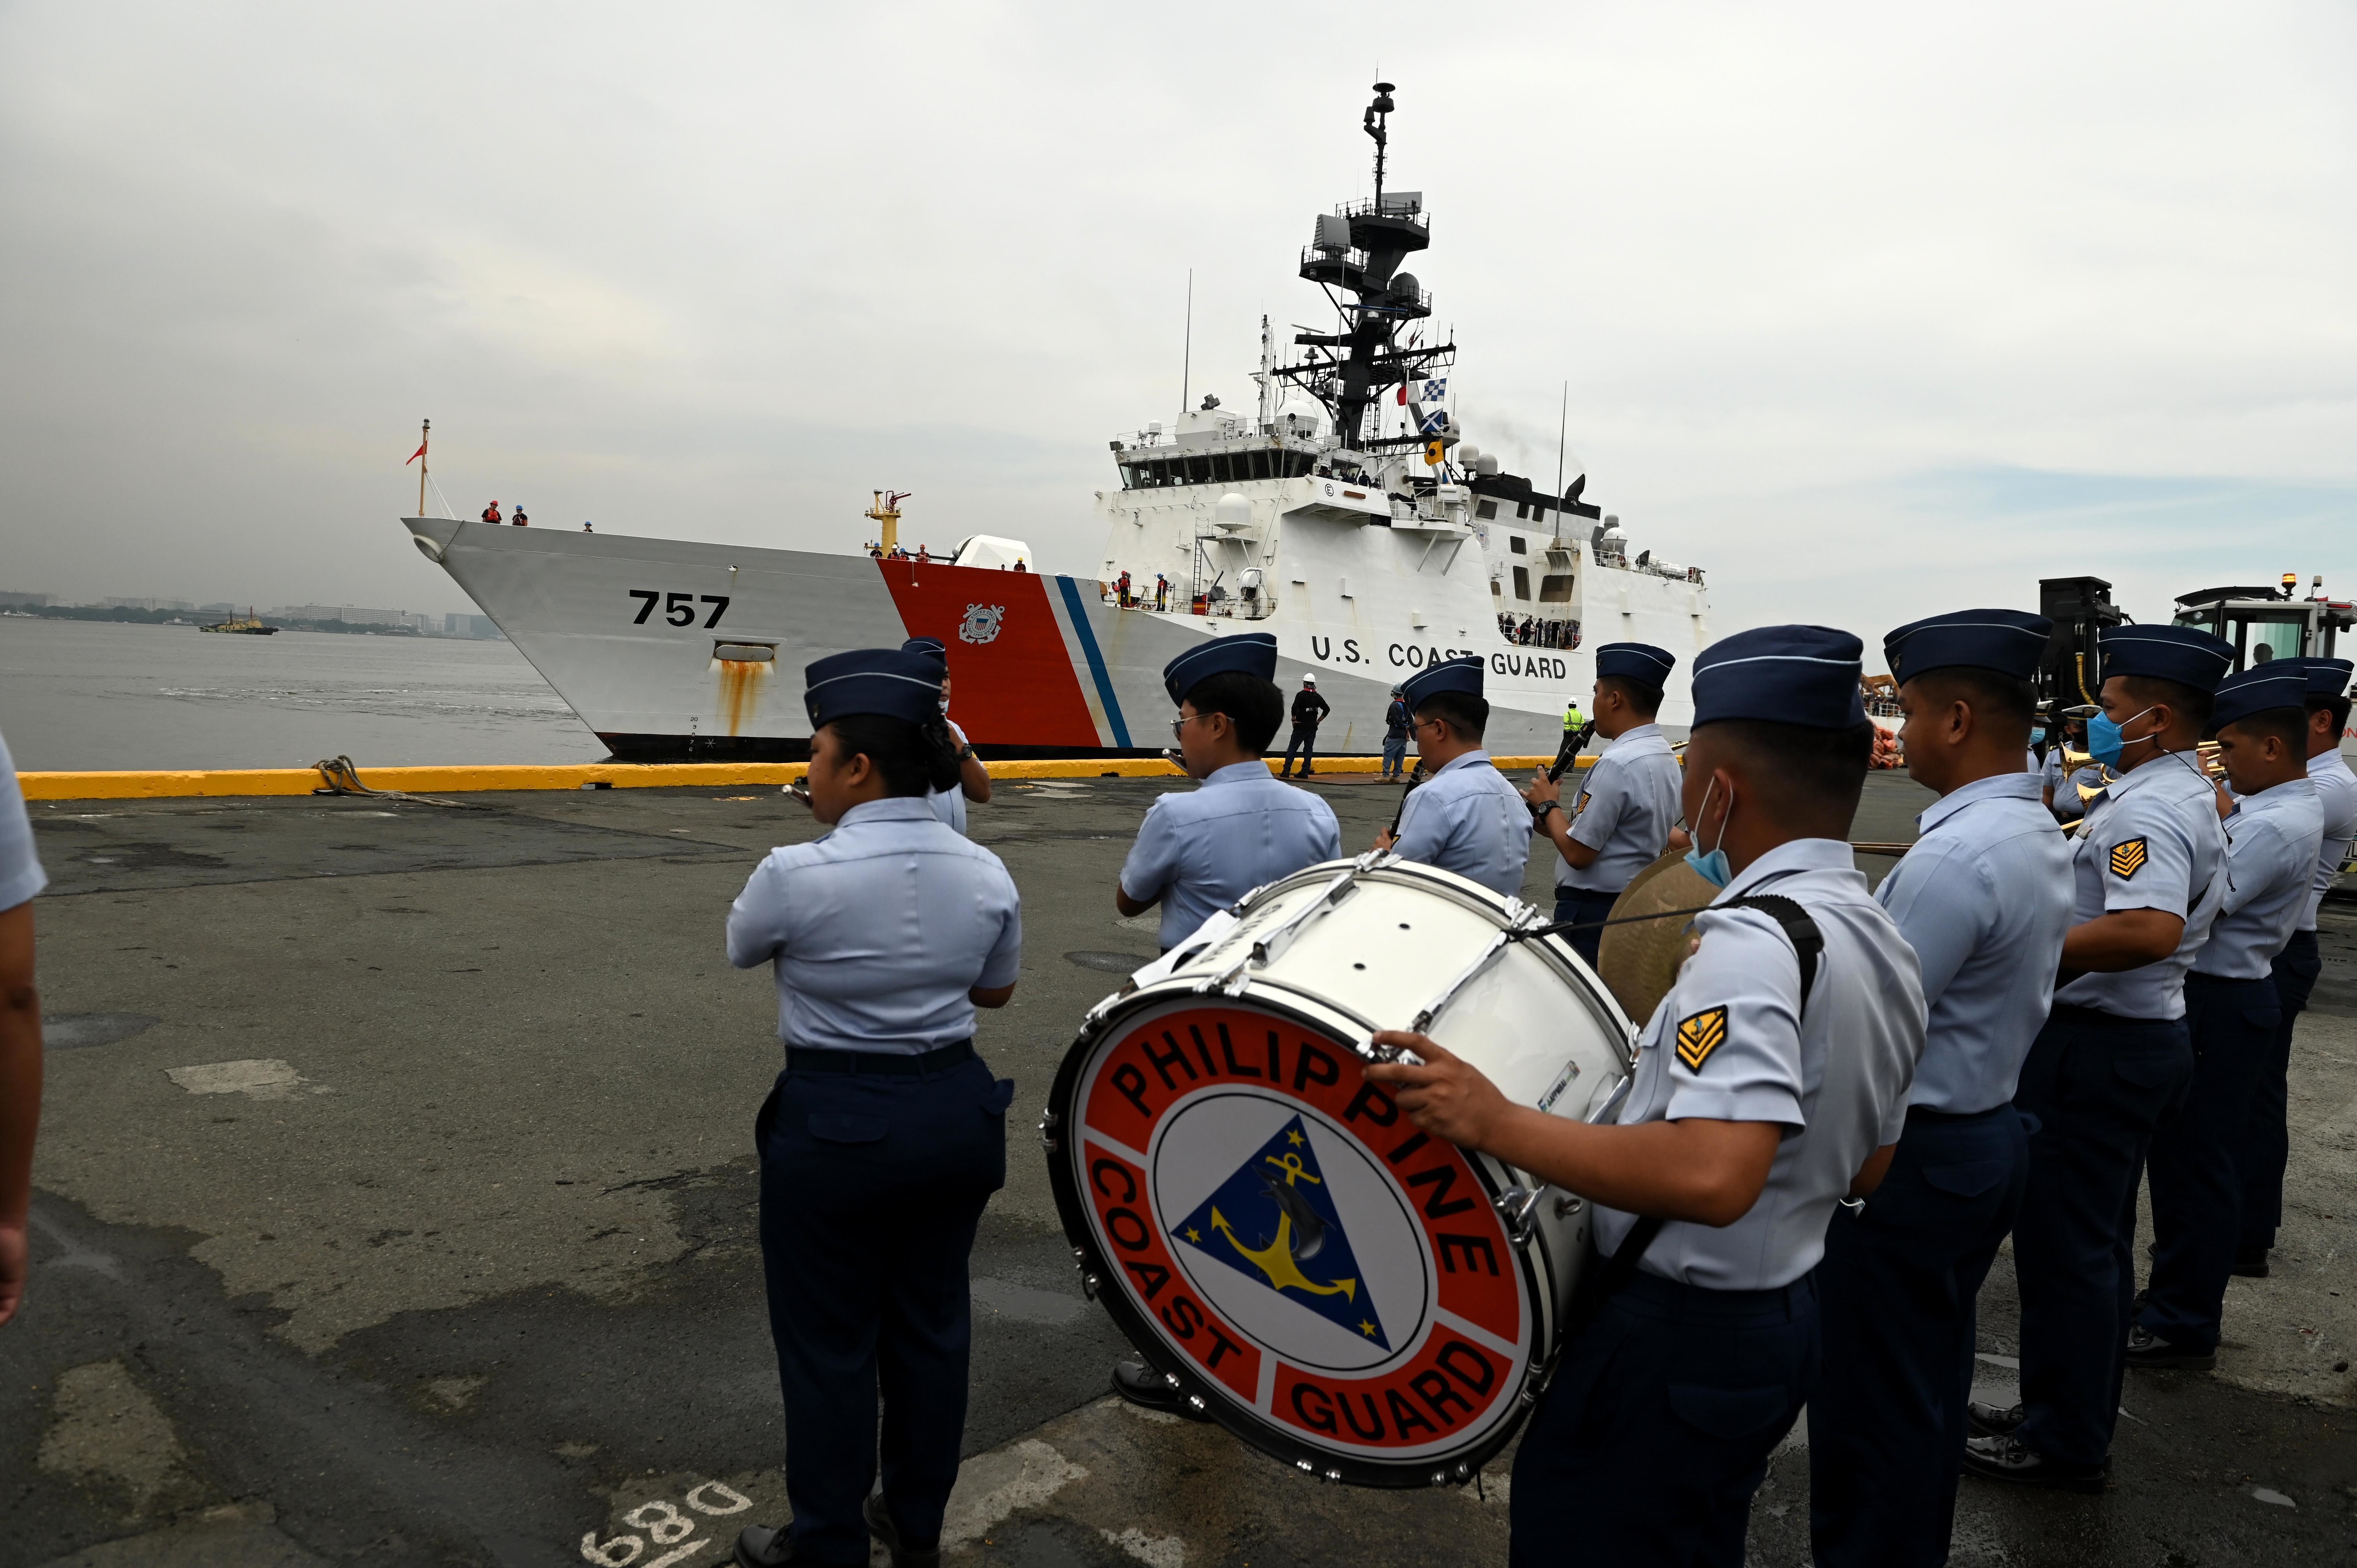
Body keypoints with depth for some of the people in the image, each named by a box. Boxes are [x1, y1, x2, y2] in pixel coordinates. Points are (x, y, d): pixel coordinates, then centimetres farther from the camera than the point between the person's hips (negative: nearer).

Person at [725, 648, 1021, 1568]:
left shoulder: (797, 875, -19)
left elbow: (741, 949, 2)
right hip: (954, 1111, 5)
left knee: (829, 1342, 13)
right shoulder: (986, 873, -5)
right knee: (931, 1323, 19)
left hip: (833, 1125, -5)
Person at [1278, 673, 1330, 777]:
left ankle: (1286, 771, -9)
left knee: (1292, 747, -2)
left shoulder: (1301, 695, -8)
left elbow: (1295, 708, -21)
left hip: (1301, 726, -5)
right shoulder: (1317, 697, 9)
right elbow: (1327, 709, 14)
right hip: (1313, 727, 5)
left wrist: (1294, 720, -9)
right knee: (1309, 749, 8)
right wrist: (1318, 721, 17)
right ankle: (1305, 772, 4)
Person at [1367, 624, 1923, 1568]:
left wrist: (1494, 1123, -33)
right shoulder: (1886, 946, 5)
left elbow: (1715, 1178, -38)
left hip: (1678, 1333, -9)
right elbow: (1867, 1169, 14)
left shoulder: (1754, 940, -25)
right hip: (1782, 1321, 9)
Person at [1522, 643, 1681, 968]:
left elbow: (1578, 853, -19)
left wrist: (1548, 805, -3)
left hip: (1591, 913, -9)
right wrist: (1556, 823, 9)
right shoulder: (1666, 757, 9)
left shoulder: (1617, 764, -21)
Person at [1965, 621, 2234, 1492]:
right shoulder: (2192, 798, 13)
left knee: (2065, 1248, 0)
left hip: (2095, 1048, -11)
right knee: (2098, 1243, 19)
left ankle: (2065, 1444, 13)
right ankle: (2075, 1412, 33)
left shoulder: (2147, 810, -21)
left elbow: (2151, 929, -37)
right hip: (2143, 1033, 11)